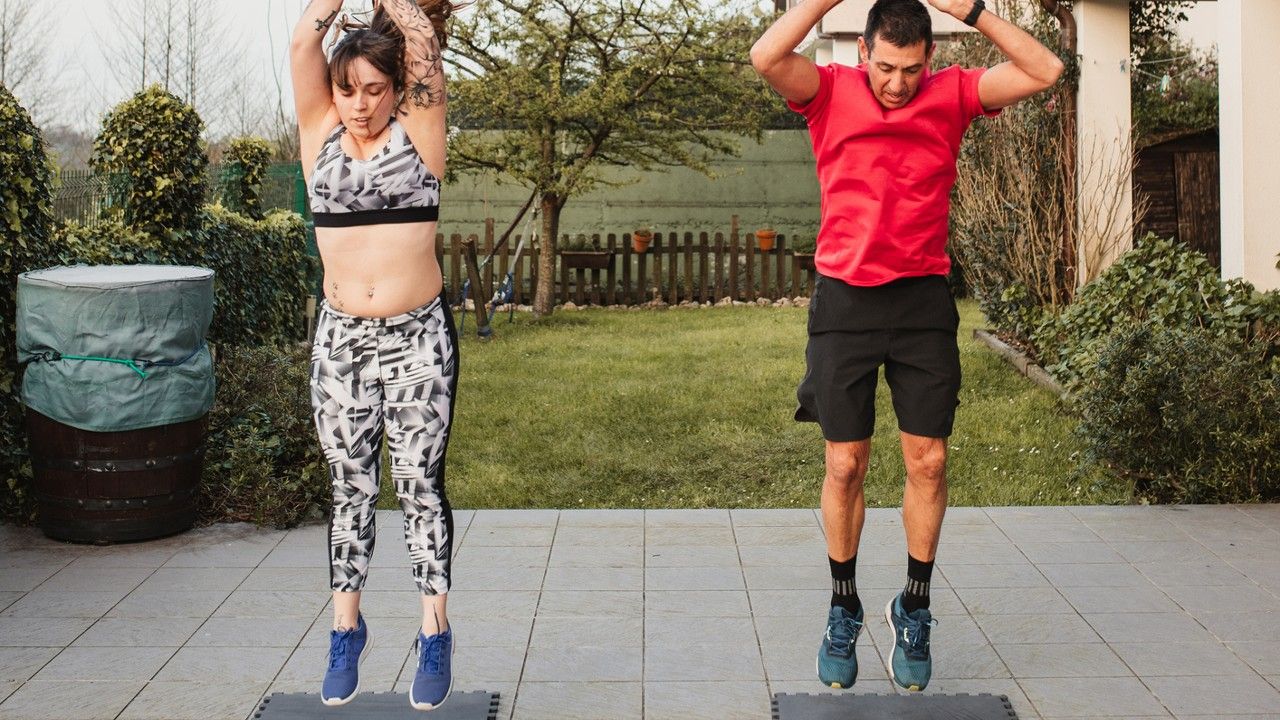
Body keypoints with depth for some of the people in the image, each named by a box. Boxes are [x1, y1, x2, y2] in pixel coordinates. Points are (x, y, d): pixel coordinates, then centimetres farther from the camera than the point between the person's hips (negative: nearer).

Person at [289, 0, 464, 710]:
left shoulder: (417, 132, 1)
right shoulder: (321, 134, 6)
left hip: (418, 337, -2)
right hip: (340, 338, 2)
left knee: (420, 484, 3)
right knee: (349, 489, 10)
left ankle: (434, 633, 13)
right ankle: (346, 630, 21)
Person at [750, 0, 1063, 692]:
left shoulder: (952, 94, 4)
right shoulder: (831, 91, 0)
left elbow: (1044, 71, -5)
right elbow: (765, 57, -18)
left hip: (923, 299, 1)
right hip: (845, 298, -1)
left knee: (928, 460, 2)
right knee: (845, 464, 3)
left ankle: (914, 610, 19)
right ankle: (843, 612, 20)